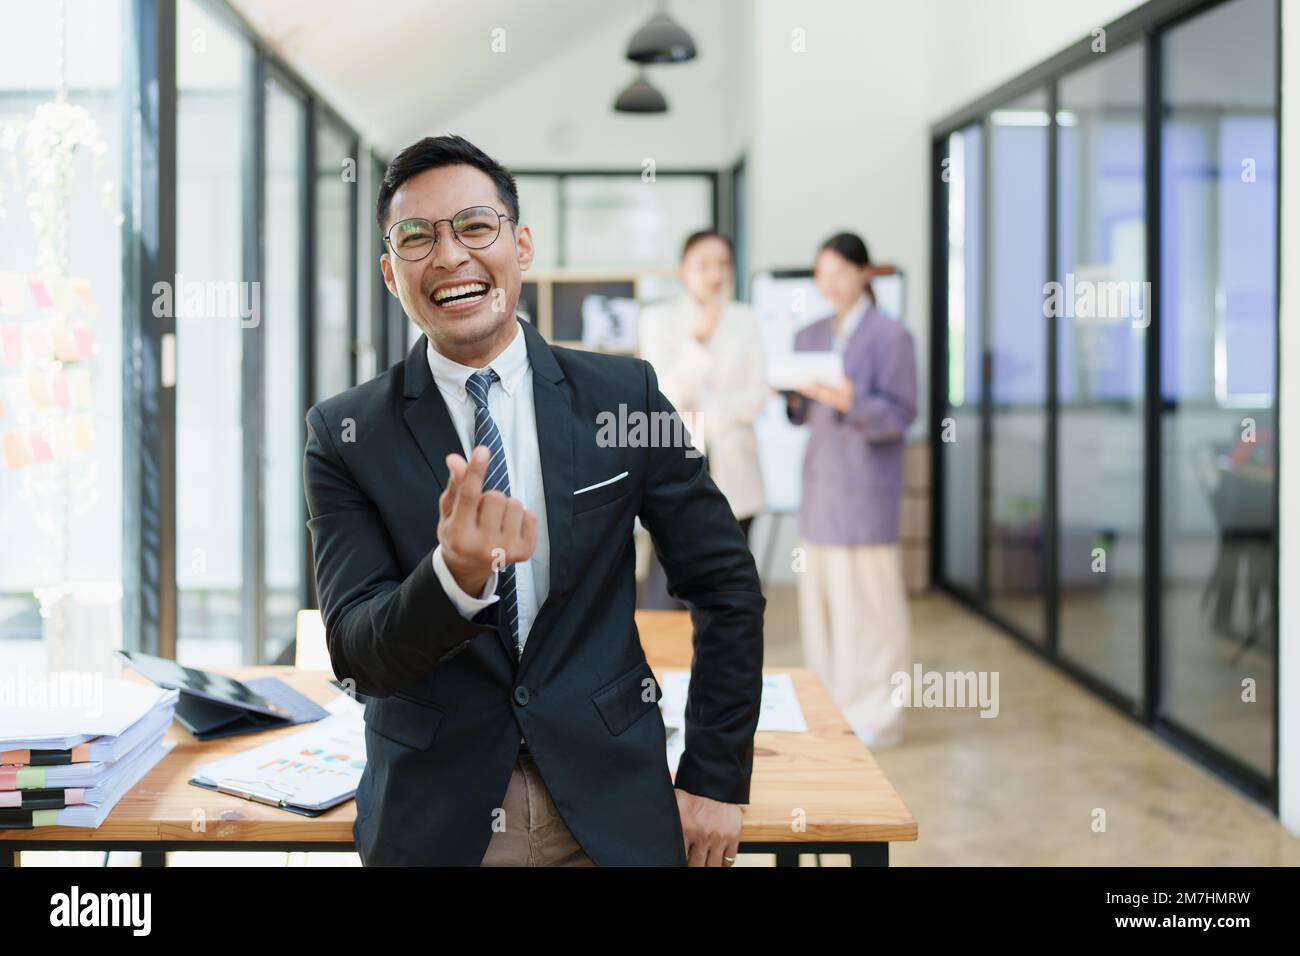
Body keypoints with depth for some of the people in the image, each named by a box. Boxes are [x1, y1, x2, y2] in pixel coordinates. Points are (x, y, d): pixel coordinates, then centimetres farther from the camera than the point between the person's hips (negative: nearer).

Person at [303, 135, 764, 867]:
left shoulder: (623, 394, -5)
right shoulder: (346, 436, -6)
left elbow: (727, 585, 1)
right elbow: (358, 655, -13)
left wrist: (716, 780, 1)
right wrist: (454, 576, -32)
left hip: (611, 810, 1)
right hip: (432, 823, 0)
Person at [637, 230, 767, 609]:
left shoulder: (745, 319, 8)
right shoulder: (658, 318, 2)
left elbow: (758, 393, 4)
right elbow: (664, 394, -7)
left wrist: (708, 415, -10)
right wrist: (697, 339, -18)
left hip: (733, 473, 2)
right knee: (664, 590, -8)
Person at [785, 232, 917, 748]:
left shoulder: (891, 336, -4)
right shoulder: (809, 337, 15)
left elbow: (900, 414, -9)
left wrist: (850, 402, -23)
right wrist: (794, 398, -4)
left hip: (867, 483, -6)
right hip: (820, 479, 6)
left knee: (867, 597, -4)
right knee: (819, 594, 8)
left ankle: (875, 714, 6)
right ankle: (832, 705, 20)